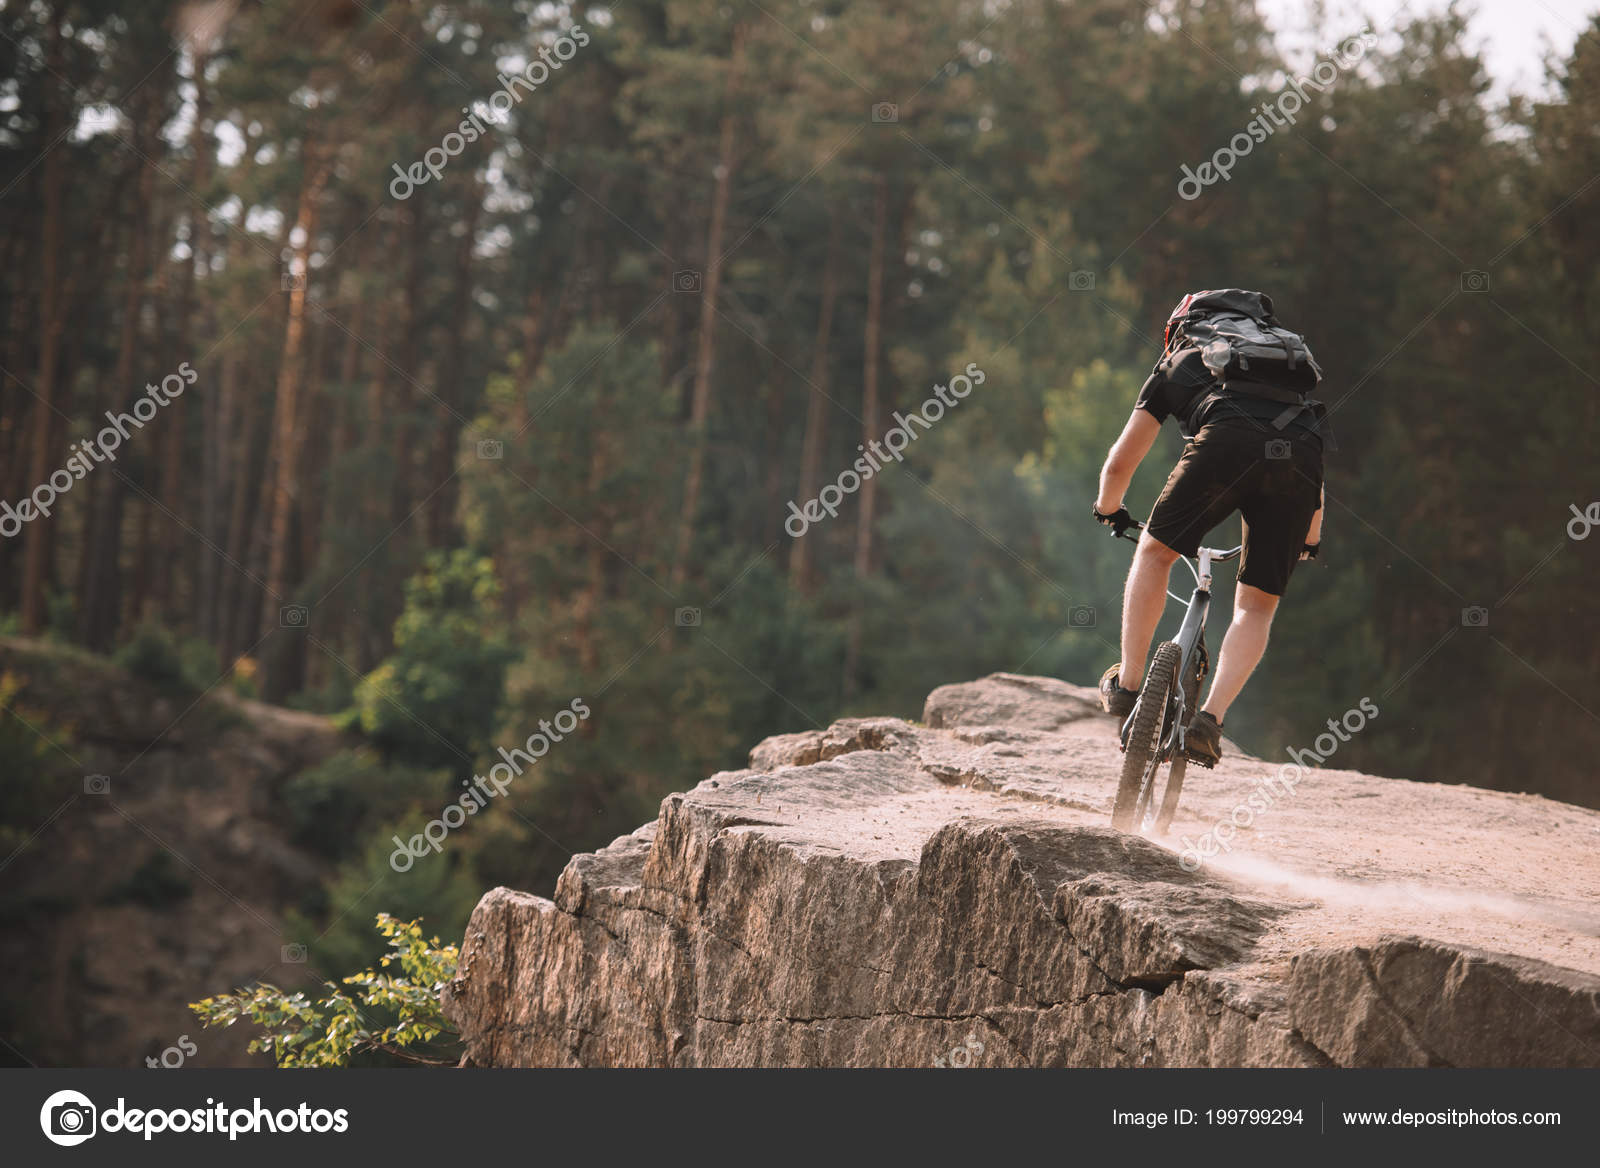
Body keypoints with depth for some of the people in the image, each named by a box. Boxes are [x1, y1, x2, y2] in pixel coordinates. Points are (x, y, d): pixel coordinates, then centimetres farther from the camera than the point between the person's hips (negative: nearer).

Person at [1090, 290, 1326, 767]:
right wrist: (1311, 538, 61)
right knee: (1257, 607, 11)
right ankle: (1211, 717, -5)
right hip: (1302, 454, 3)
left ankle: (1128, 682, 17)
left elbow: (1120, 463, 36)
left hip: (1228, 441, -3)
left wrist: (1108, 511, 56)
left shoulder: (1176, 363, 33)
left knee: (1155, 550, 19)